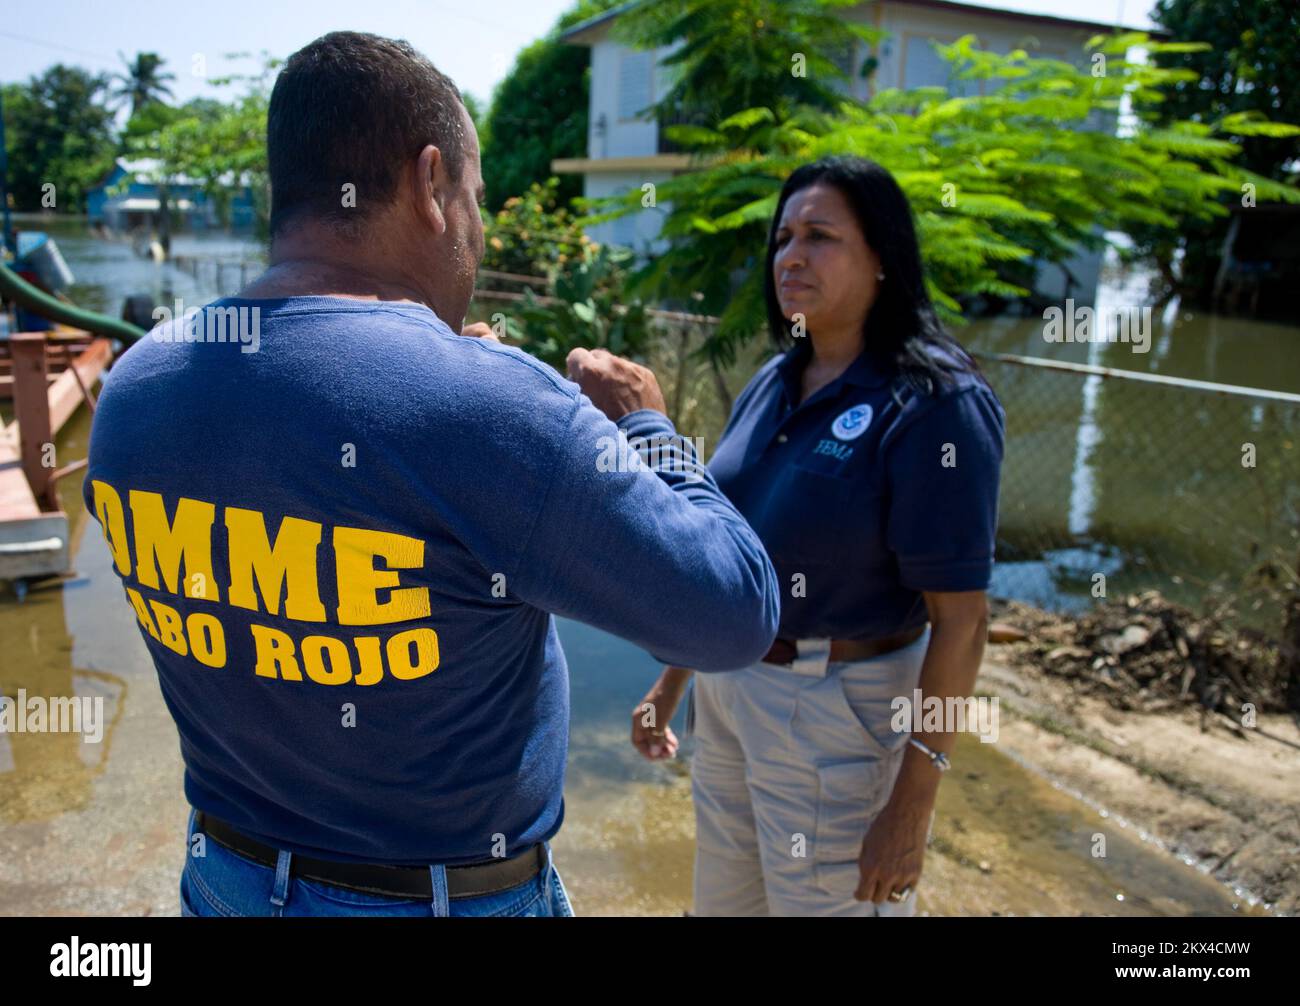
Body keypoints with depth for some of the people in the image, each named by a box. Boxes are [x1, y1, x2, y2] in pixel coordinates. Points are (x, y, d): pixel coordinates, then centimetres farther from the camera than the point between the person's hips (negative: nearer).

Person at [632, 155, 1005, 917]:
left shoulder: (935, 403, -18)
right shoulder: (773, 384, 3)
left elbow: (961, 620, -19)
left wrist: (913, 803, -19)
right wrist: (672, 682, 15)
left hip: (845, 715, -7)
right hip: (730, 691, 7)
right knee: (722, 901, 23)